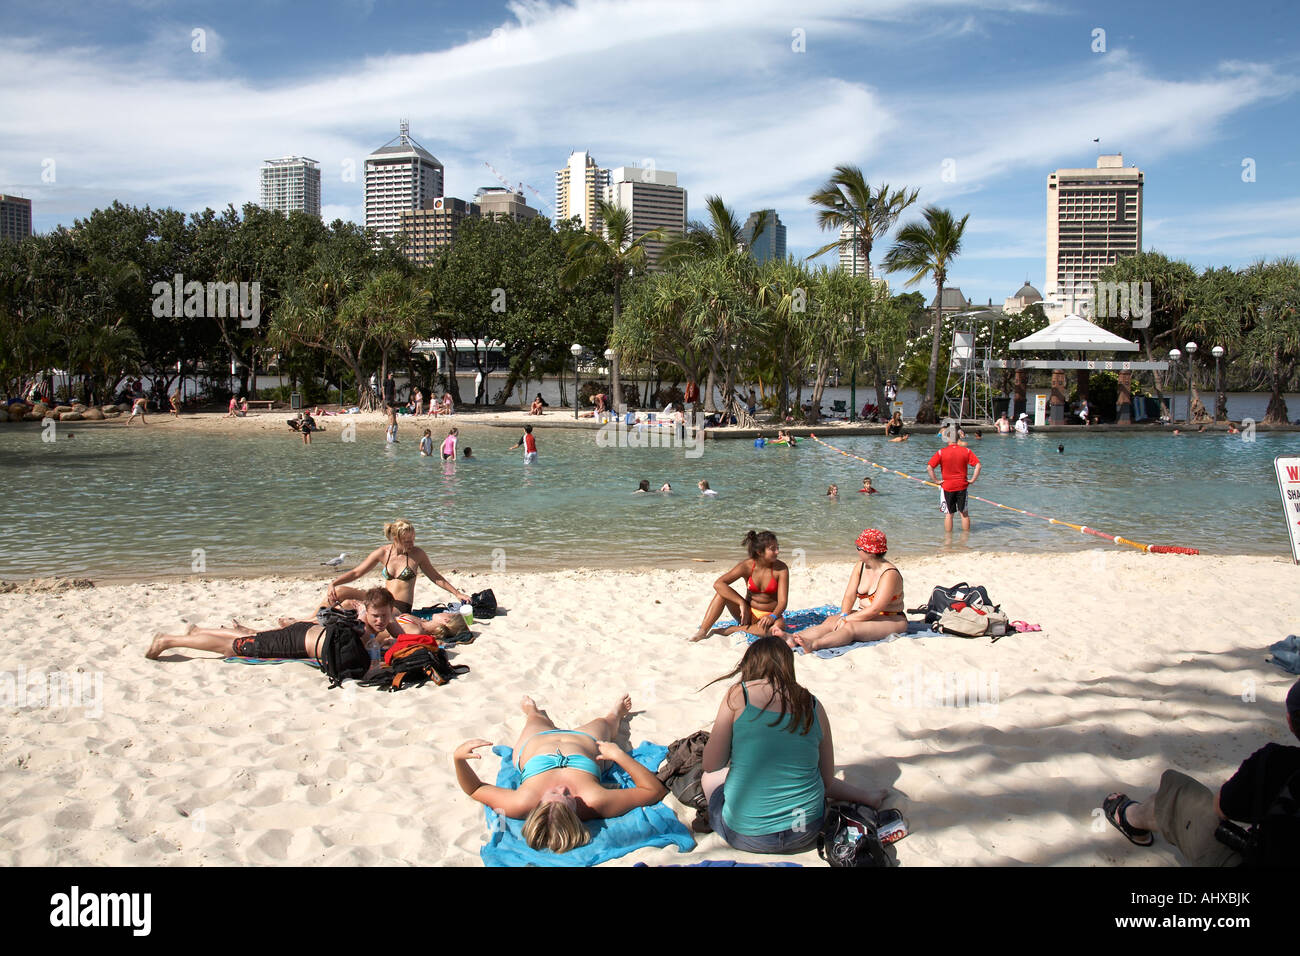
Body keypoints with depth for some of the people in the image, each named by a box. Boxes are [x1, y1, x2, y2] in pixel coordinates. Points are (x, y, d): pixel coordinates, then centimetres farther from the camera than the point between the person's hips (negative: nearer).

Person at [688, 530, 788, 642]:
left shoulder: (781, 568, -13)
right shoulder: (747, 566, -12)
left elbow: (782, 602, -17)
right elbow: (718, 584, -21)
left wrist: (772, 617, -38)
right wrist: (741, 603, -28)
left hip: (769, 615, -1)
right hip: (749, 613, 2)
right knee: (722, 591, -21)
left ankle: (729, 630, -25)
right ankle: (702, 631, -23)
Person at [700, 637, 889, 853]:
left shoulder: (738, 695, -9)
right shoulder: (813, 706, 0)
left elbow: (711, 765, -5)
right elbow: (827, 780, 8)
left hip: (745, 835, -4)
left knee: (709, 778, 27)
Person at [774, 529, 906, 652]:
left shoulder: (890, 574, -19)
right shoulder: (860, 566, 6)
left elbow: (874, 609, -24)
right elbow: (849, 596, 0)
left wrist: (846, 619, -24)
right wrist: (844, 615, -19)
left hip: (892, 621, -7)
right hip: (866, 615, 7)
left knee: (851, 627, -34)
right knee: (830, 622, -18)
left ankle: (814, 644, -58)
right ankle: (792, 638, -40)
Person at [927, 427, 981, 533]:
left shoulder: (941, 453, -9)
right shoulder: (966, 451, -4)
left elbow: (929, 467, -15)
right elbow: (978, 465, -9)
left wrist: (936, 480, -6)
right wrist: (973, 480, -4)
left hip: (947, 487, -1)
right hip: (962, 486, 1)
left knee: (949, 514, 11)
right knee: (964, 513, 13)